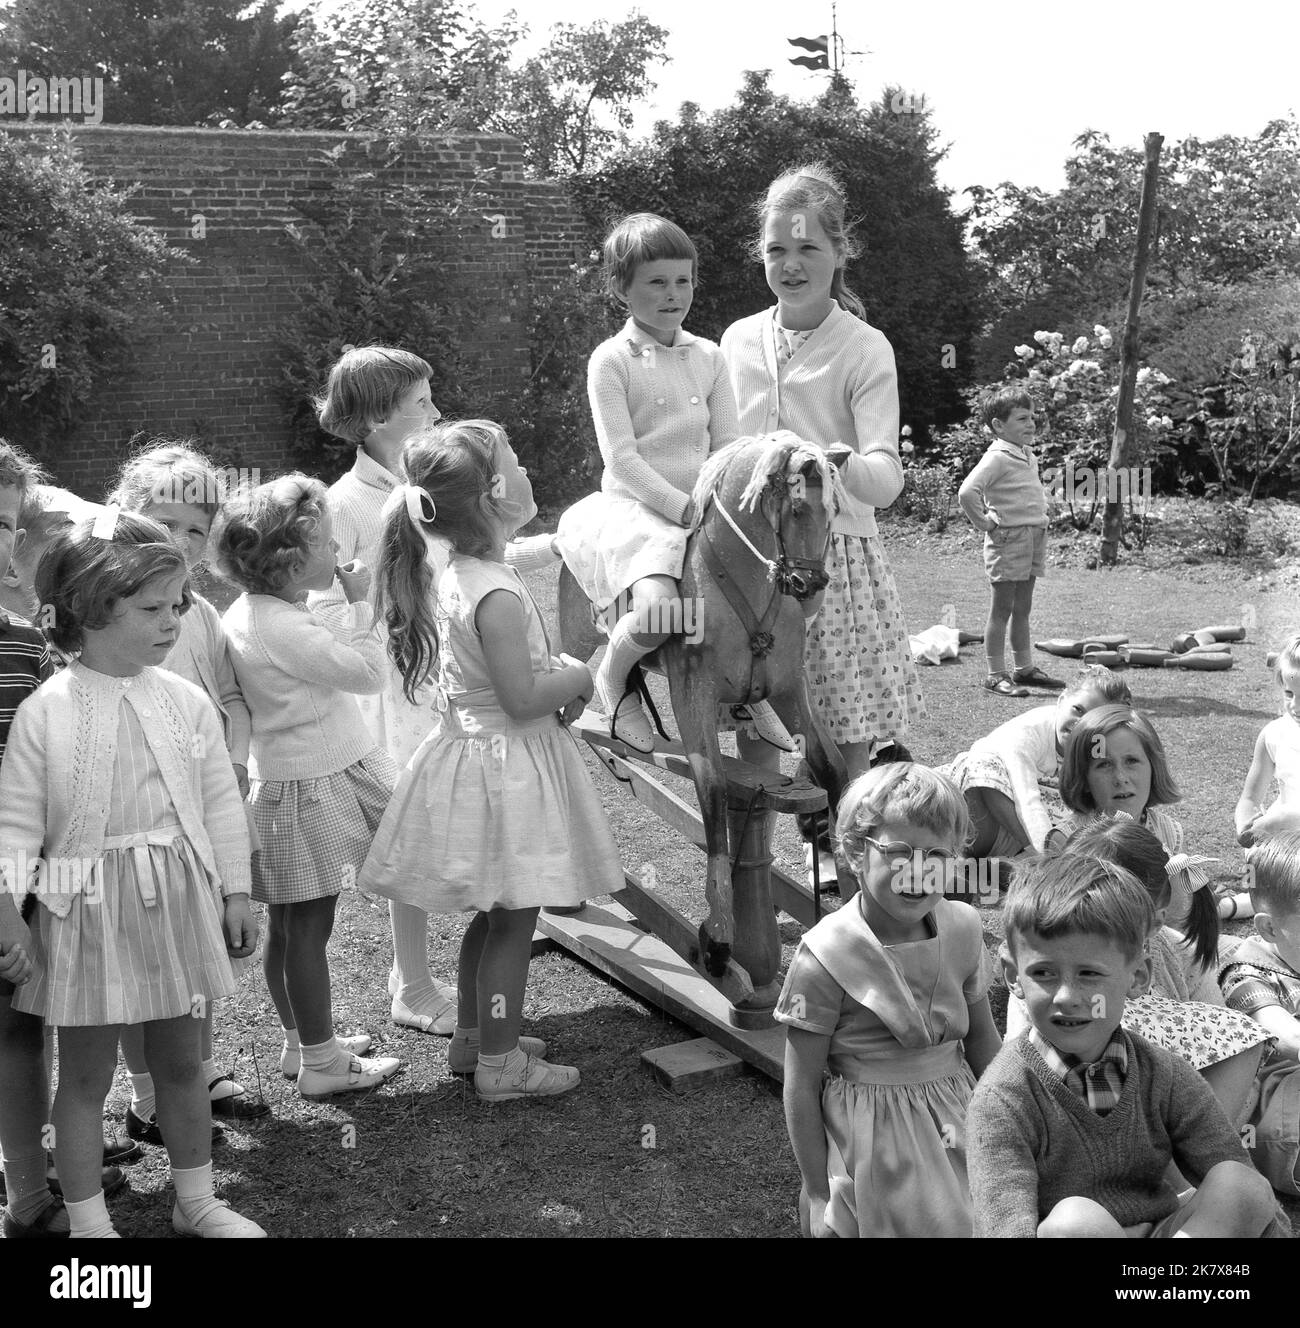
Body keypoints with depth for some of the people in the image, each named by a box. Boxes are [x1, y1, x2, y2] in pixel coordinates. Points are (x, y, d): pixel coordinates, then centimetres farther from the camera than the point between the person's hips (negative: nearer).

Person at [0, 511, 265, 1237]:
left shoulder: (187, 701, -2)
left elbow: (221, 801, 5)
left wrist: (236, 889, 6)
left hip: (176, 904, 4)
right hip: (89, 912, -3)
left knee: (181, 1061, 17)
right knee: (86, 1075, 9)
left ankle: (197, 1199, 34)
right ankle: (88, 1218, 24)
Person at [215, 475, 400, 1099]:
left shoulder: (248, 612, 7)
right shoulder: (282, 628, -24)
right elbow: (367, 670, -19)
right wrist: (359, 603, -12)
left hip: (284, 779, 10)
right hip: (306, 790, -10)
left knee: (288, 925, 18)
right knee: (309, 927, 1)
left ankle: (302, 1041, 32)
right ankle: (321, 1063, 12)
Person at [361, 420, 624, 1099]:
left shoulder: (453, 577, 5)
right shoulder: (497, 595, -25)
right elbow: (522, 698, -25)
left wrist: (554, 684, 6)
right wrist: (577, 678, -9)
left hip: (471, 751, 9)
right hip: (503, 768, -9)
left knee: (491, 912, 21)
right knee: (514, 917, 3)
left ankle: (474, 1035, 35)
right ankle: (500, 1064, 14)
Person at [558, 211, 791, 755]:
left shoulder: (708, 357, 11)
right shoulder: (611, 360, -5)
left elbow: (728, 445, 9)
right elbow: (622, 460, -13)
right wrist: (685, 507, -21)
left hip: (706, 511, 6)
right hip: (635, 508, -5)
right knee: (659, 608, -32)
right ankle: (612, 677, 2)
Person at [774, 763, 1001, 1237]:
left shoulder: (962, 929, -5)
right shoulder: (825, 957, -19)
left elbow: (982, 1038, 10)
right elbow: (801, 1085, -12)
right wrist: (816, 1189, -9)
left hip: (956, 1125, 5)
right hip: (869, 1140, -5)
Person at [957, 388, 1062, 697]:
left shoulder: (1029, 456, 13)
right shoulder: (997, 458, -16)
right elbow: (967, 492, -28)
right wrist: (986, 523, -18)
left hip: (1034, 538, 8)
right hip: (1008, 541, -8)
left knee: (1022, 609, 15)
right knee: (1002, 609, -2)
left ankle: (1024, 668, 24)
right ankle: (996, 675, 3)